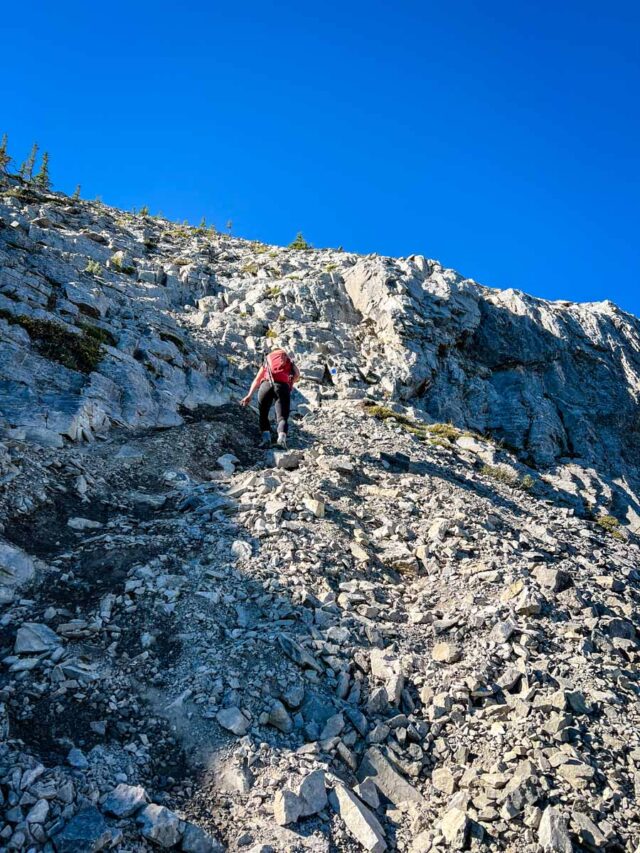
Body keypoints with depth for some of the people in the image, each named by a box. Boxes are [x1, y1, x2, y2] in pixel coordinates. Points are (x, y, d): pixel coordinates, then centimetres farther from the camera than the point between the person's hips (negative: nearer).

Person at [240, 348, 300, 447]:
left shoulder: (267, 359, 34)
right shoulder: (289, 361, 33)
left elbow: (257, 380, 23)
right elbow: (297, 374, 11)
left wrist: (249, 395, 18)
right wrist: (291, 384, 27)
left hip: (266, 385, 1)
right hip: (283, 386, -1)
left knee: (263, 414, 17)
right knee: (282, 417, -1)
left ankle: (266, 435, -7)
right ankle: (282, 435, -31)